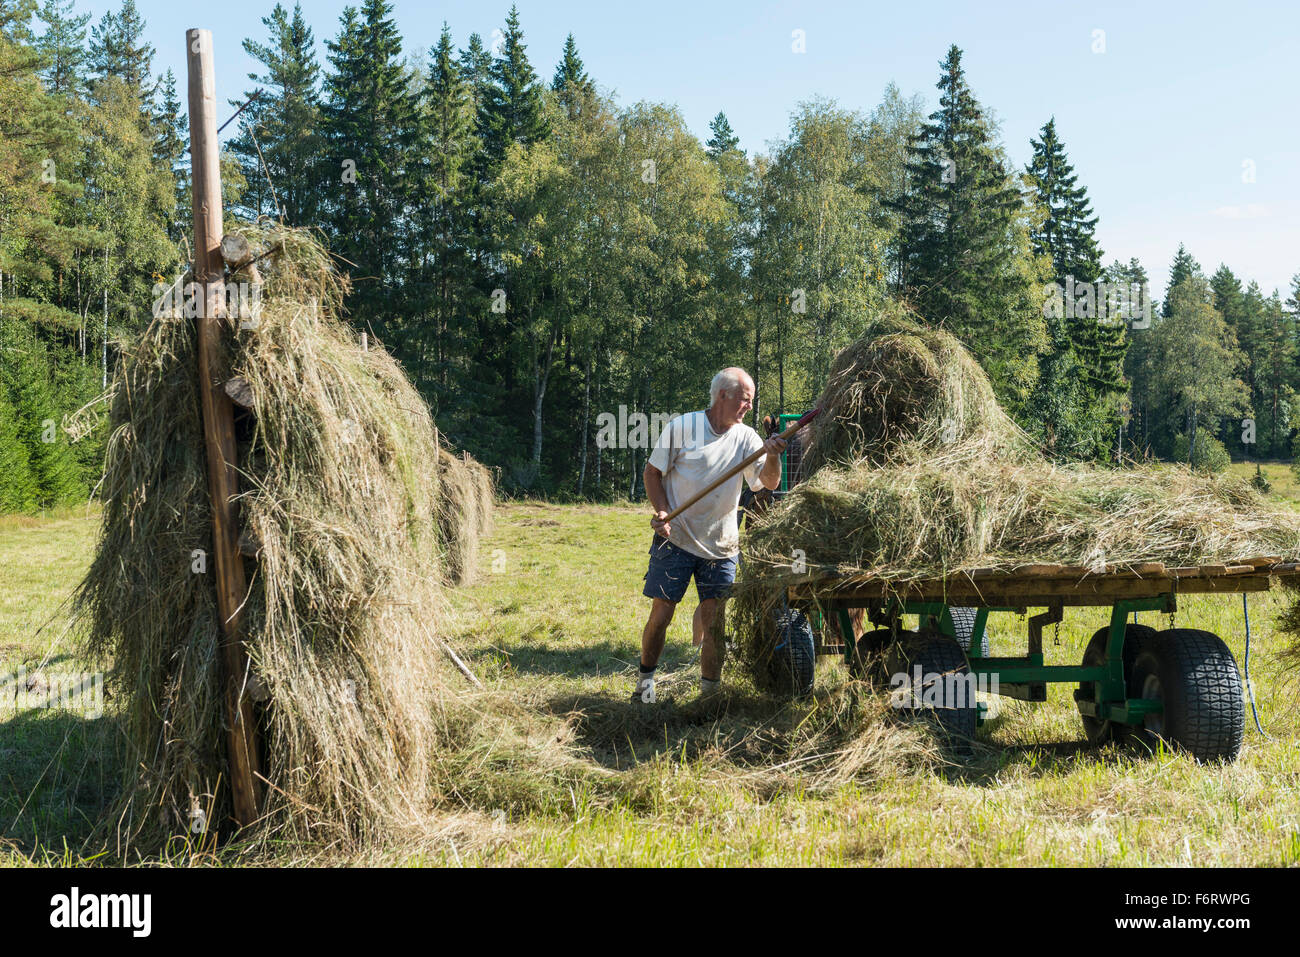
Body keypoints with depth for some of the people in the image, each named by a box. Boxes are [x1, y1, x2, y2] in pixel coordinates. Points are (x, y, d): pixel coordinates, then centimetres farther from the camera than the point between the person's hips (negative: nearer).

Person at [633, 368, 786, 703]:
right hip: (675, 538, -2)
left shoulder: (746, 437, 2)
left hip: (721, 546, 3)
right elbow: (652, 472, 2)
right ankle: (646, 679, 19)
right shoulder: (682, 427, -6)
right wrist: (662, 512, -12)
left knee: (715, 619, 1)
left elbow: (770, 482, -7)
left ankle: (709, 689, 13)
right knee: (661, 613, -1)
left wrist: (772, 456, -28)